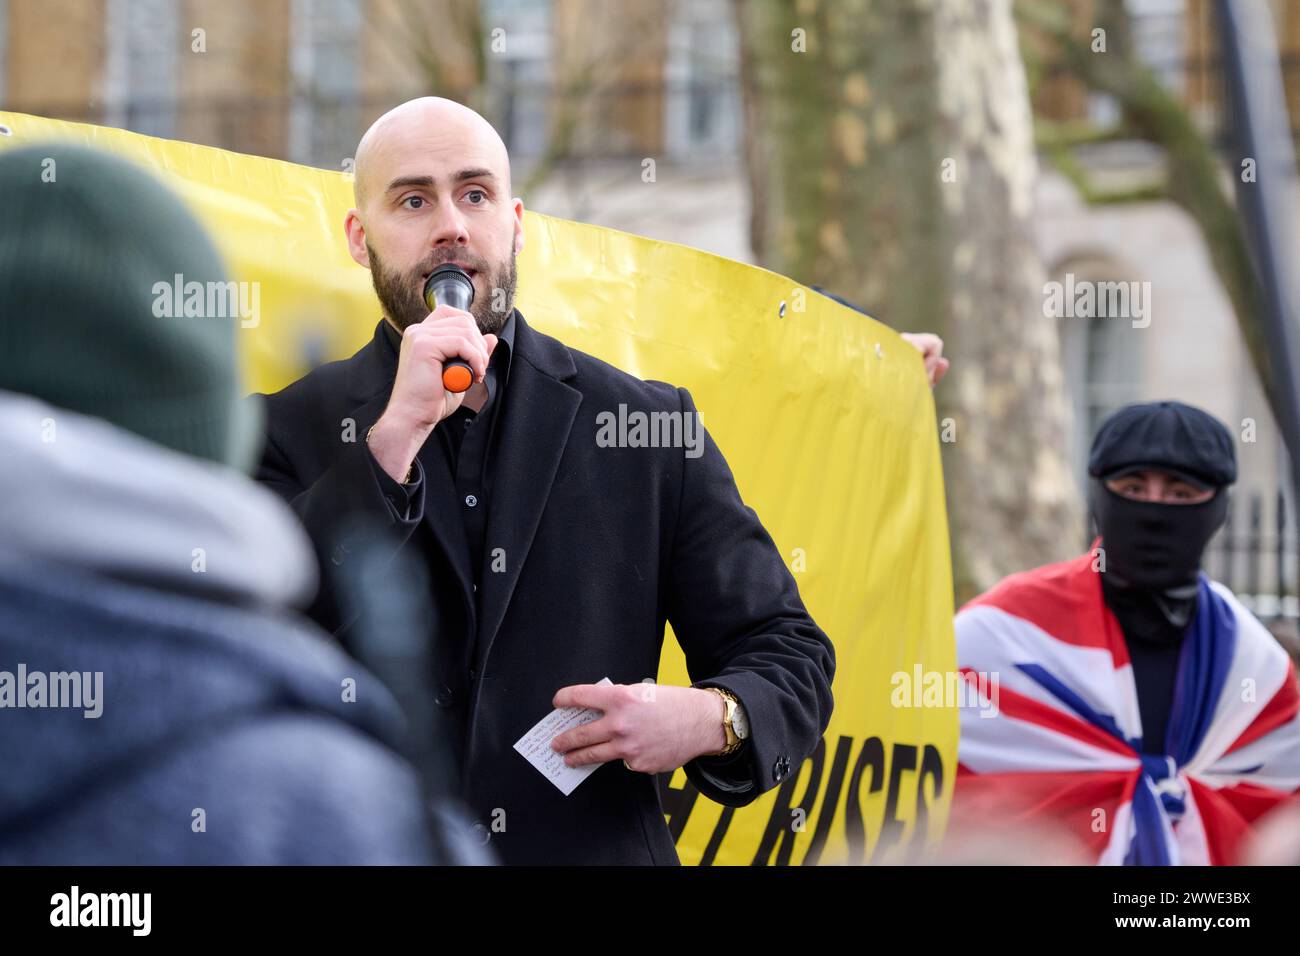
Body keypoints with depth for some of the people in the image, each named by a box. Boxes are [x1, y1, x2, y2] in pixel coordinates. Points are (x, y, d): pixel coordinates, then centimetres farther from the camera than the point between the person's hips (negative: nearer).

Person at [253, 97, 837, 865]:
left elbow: (790, 662, 5)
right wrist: (395, 435, -18)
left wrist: (709, 719, -17)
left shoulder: (649, 425, 2)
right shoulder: (288, 431, 0)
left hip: (600, 845, 1)